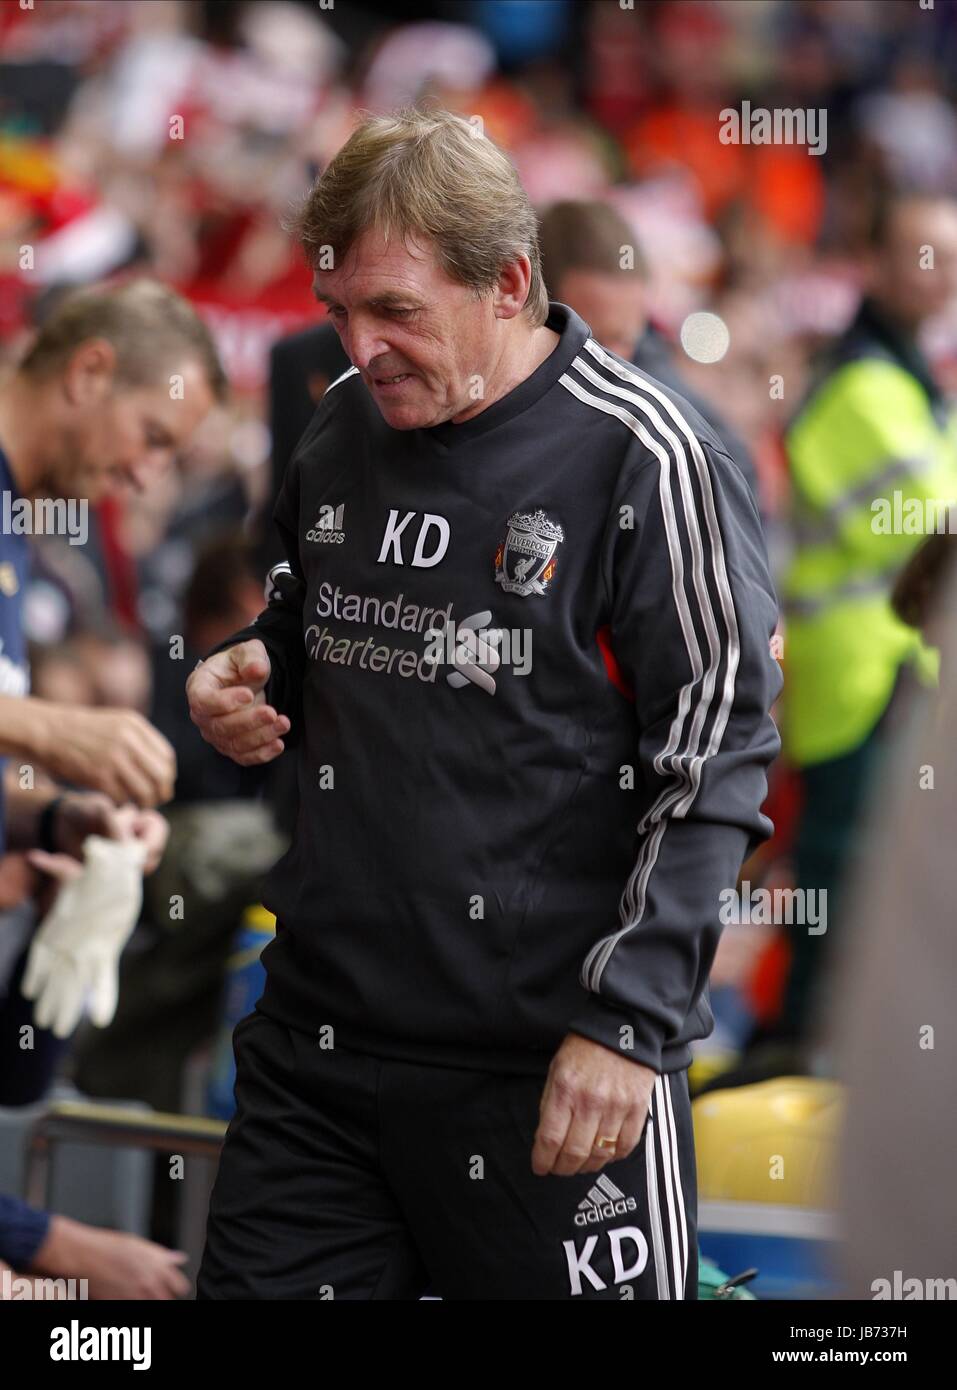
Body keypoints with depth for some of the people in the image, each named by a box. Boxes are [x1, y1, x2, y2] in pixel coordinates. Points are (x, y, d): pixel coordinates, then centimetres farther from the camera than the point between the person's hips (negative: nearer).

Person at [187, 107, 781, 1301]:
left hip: (545, 1073, -6)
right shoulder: (342, 432, 8)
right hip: (319, 1028, 6)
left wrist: (628, 1019, -15)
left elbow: (714, 763, -12)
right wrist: (247, 676, 3)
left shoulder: (636, 457, -11)